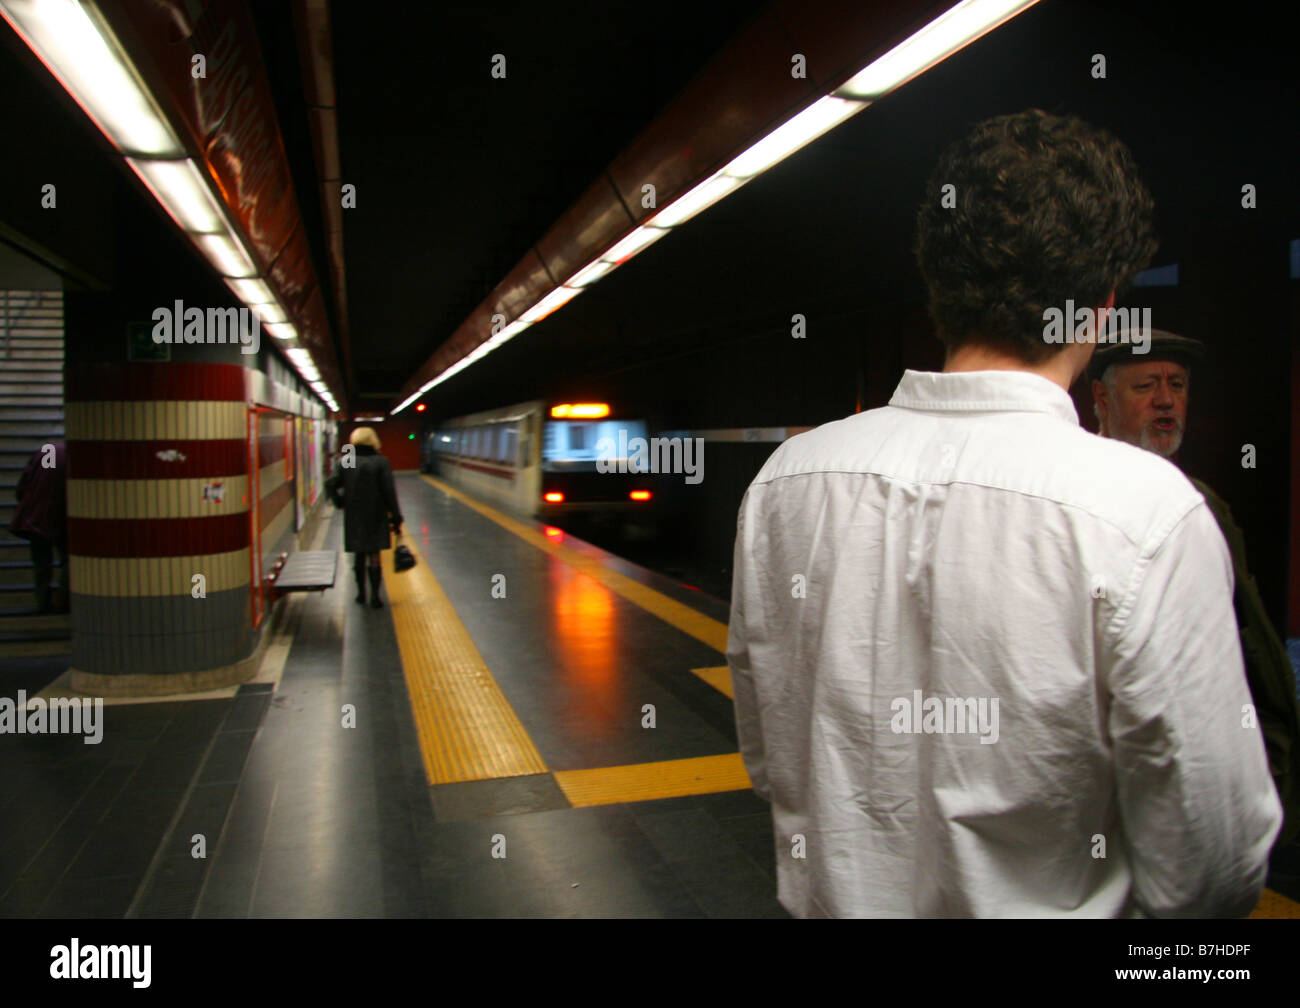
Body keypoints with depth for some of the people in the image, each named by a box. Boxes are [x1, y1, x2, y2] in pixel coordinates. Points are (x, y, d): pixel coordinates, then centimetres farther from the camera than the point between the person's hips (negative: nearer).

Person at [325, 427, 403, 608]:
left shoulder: (344, 462, -2)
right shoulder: (381, 462, -8)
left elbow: (330, 485, -12)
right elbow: (389, 492, -11)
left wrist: (340, 503, 4)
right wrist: (396, 518, -6)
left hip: (353, 517, 2)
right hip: (376, 517, -2)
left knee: (359, 555, 15)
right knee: (374, 556, 6)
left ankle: (361, 593, 23)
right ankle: (375, 596, 4)